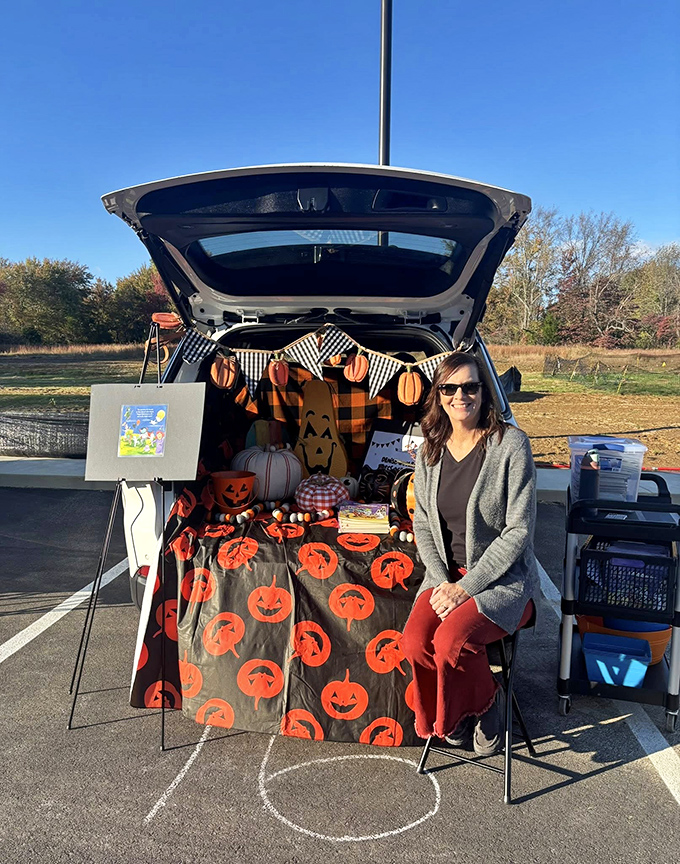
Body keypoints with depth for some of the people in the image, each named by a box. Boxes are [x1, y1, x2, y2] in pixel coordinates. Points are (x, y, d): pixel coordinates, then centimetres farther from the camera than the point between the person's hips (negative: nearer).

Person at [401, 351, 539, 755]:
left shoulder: (510, 443, -13)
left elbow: (519, 530, -15)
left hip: (505, 578, -4)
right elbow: (423, 524, 8)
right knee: (415, 642, -20)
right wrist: (442, 581, -8)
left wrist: (466, 587, -18)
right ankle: (450, 715, 12)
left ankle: (483, 704, 8)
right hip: (448, 573, 4)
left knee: (451, 640, -28)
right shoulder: (430, 451, 4)